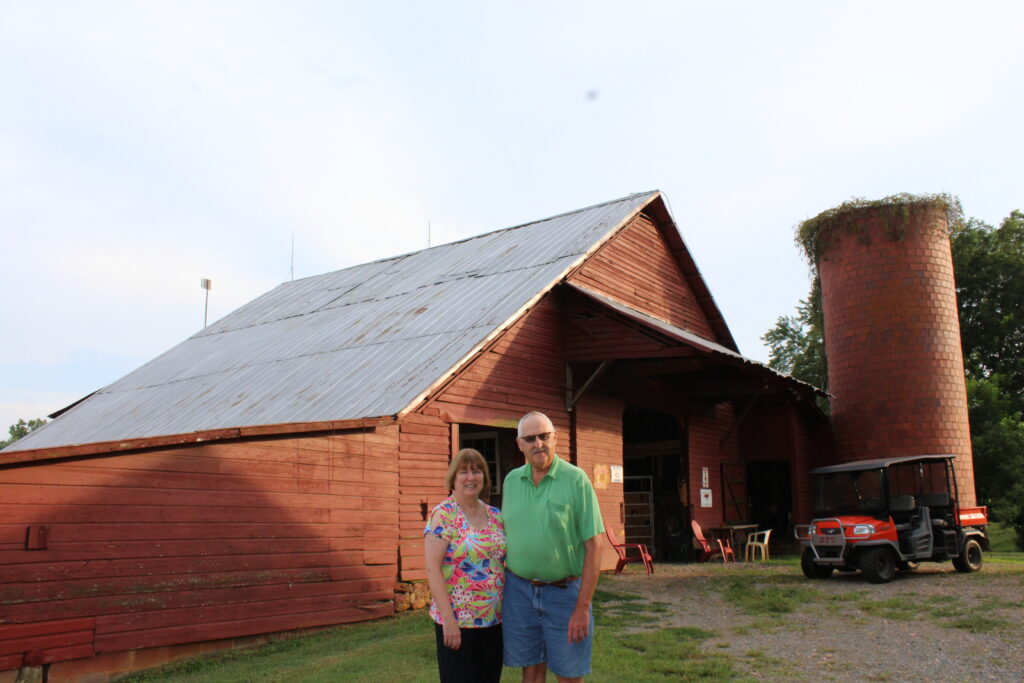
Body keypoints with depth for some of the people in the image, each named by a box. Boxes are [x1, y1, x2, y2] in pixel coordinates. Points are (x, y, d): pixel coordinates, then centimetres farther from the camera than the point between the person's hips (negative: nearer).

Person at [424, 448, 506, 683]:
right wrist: (448, 619, -19)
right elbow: (432, 569, -15)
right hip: (457, 622, -6)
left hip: (494, 619, 6)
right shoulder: (443, 515, -9)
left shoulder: (495, 516, 8)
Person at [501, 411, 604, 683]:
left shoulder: (576, 479, -9)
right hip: (519, 589, 3)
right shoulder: (511, 480, 5)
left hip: (564, 591, -3)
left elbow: (593, 546, -10)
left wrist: (583, 607, -14)